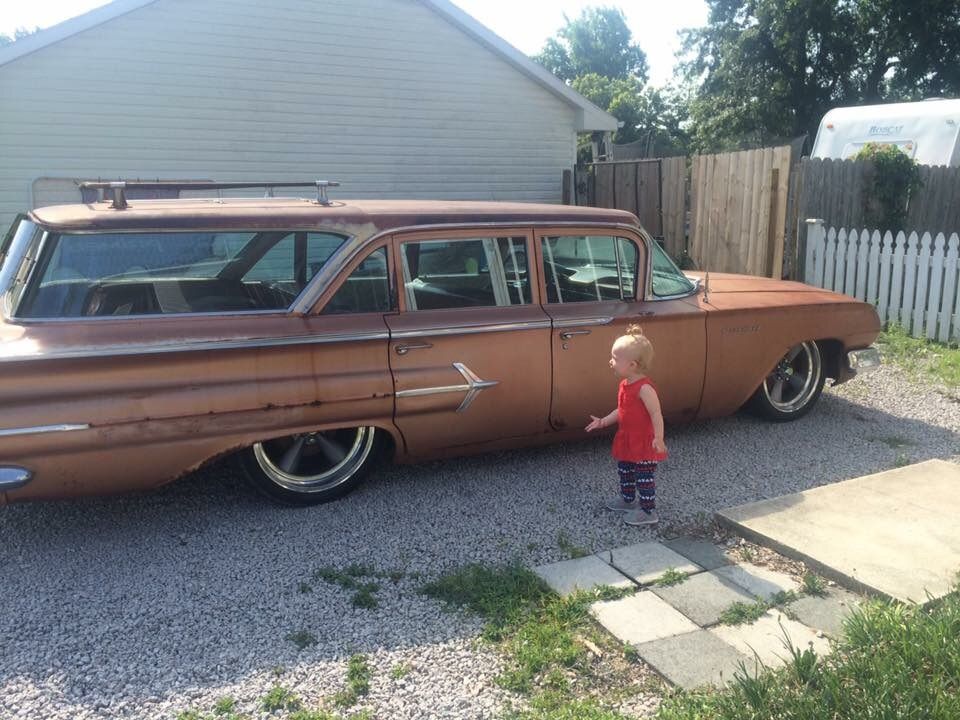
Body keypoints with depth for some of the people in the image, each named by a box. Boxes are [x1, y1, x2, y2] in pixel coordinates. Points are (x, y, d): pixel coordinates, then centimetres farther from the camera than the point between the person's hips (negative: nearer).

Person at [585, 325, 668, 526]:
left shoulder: (644, 388, -24)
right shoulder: (625, 384, 5)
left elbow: (656, 413, -26)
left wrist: (658, 438, -31)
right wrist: (603, 422, 12)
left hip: (644, 443, -9)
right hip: (627, 441, 9)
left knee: (644, 478, 1)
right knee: (625, 472, 22)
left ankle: (648, 511, 12)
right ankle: (628, 499, 41)